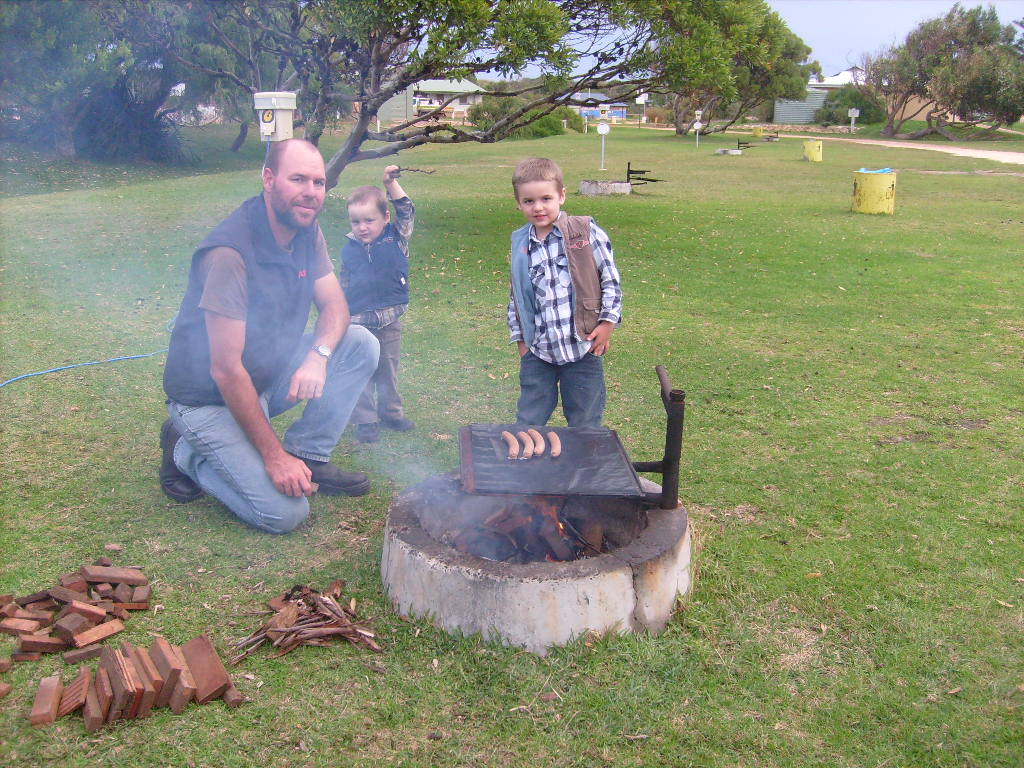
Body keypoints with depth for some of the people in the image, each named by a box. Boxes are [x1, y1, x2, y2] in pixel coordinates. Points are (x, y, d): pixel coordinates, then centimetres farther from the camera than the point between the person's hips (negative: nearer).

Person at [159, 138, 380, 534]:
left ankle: (308, 455, 2)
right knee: (284, 512, -17)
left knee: (360, 344, -10)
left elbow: (335, 305, 0)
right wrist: (274, 456, -23)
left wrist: (318, 355, -24)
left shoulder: (307, 231, -4)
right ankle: (189, 452, 7)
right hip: (209, 398, -7)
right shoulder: (230, 252, -29)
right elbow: (226, 371, -28)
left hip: (269, 373, 8)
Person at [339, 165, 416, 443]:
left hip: (390, 322, 1)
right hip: (358, 323, 0)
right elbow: (343, 287, 7)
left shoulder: (395, 239, -2)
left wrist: (391, 184, -19)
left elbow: (407, 211, -10)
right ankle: (365, 420, 15)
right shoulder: (349, 250, 0)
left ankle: (391, 412, 31)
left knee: (388, 371, 15)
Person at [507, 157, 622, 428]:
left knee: (585, 426, 9)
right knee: (527, 424, 10)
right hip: (538, 352, 3)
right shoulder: (521, 244, 5)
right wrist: (521, 338, 11)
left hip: (582, 348, -3)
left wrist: (608, 321, -6)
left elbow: (611, 278, -2)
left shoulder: (585, 231, -7)